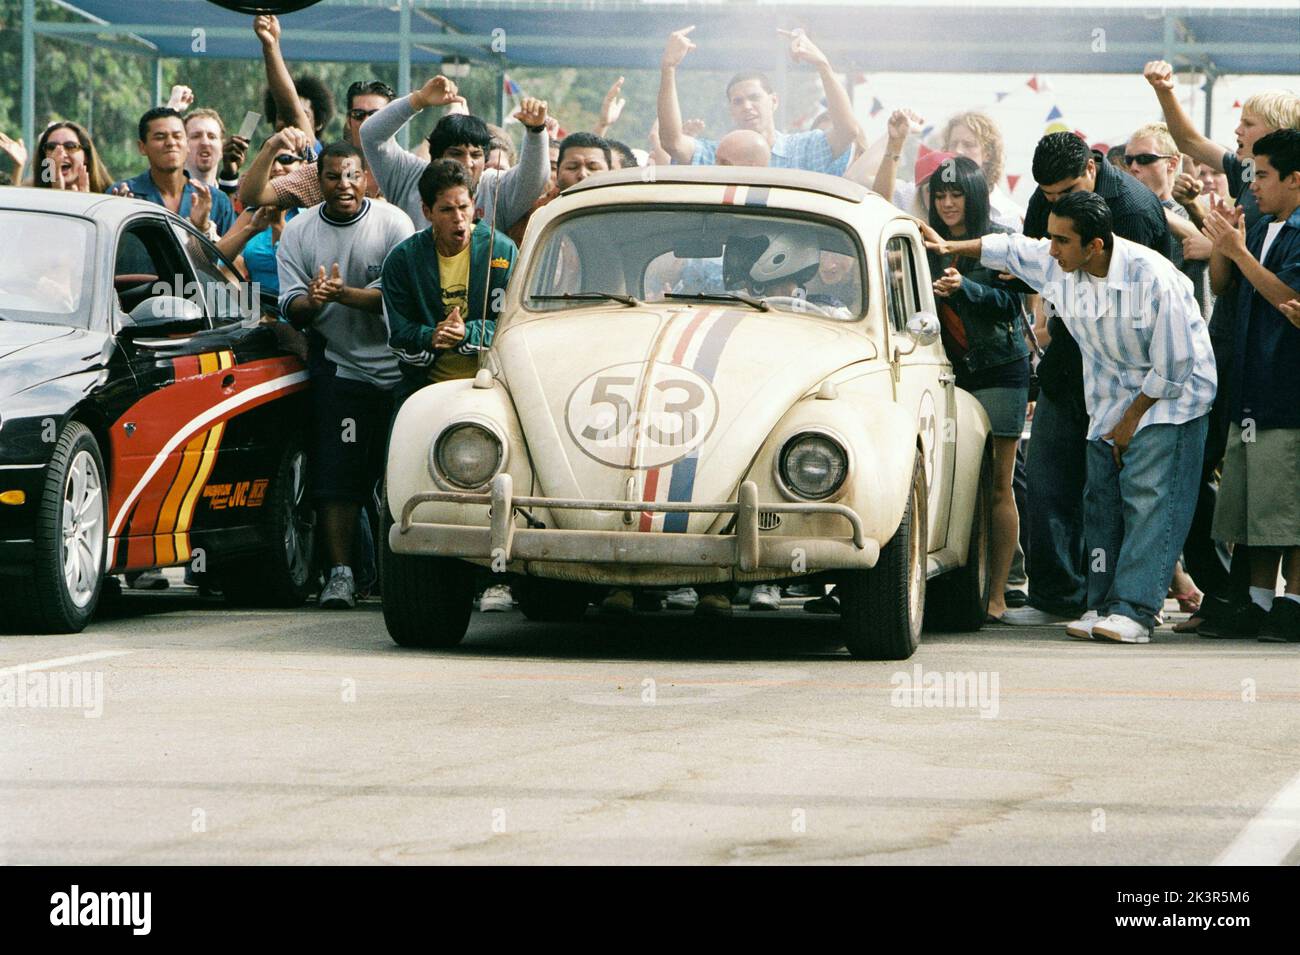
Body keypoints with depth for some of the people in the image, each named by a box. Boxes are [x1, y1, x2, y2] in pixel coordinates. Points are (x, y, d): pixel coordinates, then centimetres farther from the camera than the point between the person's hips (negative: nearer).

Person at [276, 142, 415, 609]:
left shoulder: (392, 224, -3)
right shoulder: (298, 233, 4)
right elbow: (292, 309, 1)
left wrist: (343, 293, -24)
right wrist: (310, 301, -22)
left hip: (397, 367, -1)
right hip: (338, 365, 1)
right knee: (337, 477, -5)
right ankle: (340, 571, -4)